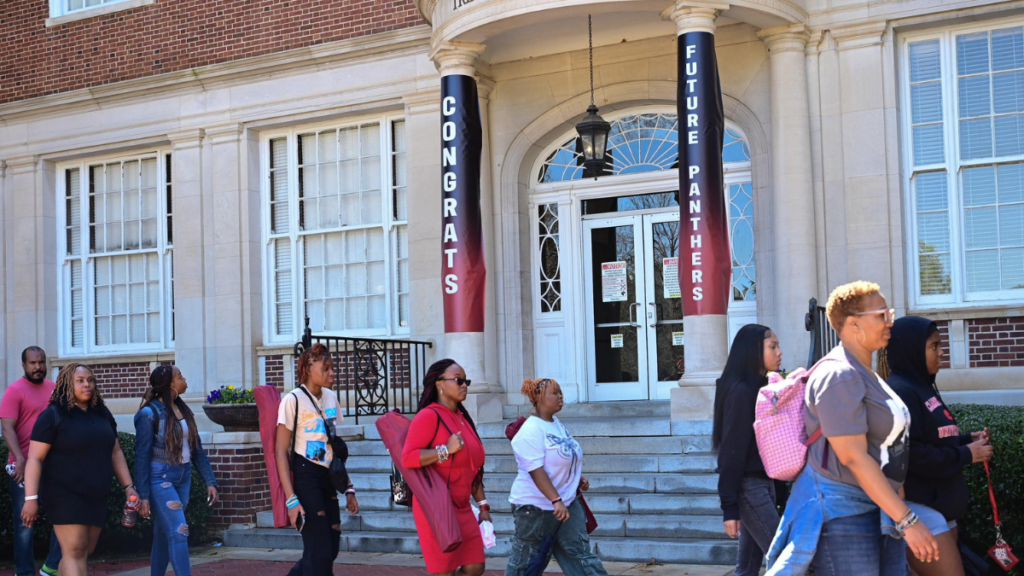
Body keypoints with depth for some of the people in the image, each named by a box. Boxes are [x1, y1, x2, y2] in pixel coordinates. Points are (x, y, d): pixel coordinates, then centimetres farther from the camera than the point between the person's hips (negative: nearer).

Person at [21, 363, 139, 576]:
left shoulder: (102, 414, 11)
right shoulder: (53, 416, -7)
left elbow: (115, 453, 17)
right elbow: (35, 459, -11)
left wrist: (128, 486, 8)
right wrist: (31, 498, -19)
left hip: (96, 497, 6)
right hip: (64, 495, -6)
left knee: (85, 552, 10)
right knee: (75, 551, -13)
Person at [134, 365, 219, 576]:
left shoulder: (183, 410, 9)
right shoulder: (150, 413, -11)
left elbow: (197, 450, 12)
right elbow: (142, 456, -10)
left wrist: (210, 481, 6)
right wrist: (143, 496, -12)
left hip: (183, 479, 7)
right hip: (161, 479, -7)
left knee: (163, 534, 13)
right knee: (179, 531, -13)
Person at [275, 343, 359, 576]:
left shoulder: (331, 398, 10)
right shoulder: (293, 400, -11)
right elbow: (281, 451, -11)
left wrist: (348, 488, 14)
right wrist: (291, 499, -18)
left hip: (327, 478, 7)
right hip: (304, 477, -7)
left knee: (331, 548, 9)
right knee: (320, 550, -3)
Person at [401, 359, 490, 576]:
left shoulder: (462, 418, 15)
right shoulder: (429, 416, -10)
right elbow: (407, 458, -21)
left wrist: (483, 505, 16)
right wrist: (446, 450, -26)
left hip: (462, 508, 8)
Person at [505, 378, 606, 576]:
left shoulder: (557, 424, 8)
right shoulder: (530, 431, -19)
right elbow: (536, 470, -27)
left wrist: (577, 478, 8)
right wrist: (556, 500, -33)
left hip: (567, 502, 8)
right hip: (535, 506, -8)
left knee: (580, 551, 3)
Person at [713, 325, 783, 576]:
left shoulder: (761, 387, 14)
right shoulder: (741, 391, -14)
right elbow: (732, 450, -16)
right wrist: (729, 507, -17)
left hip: (764, 483, 8)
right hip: (749, 486, -8)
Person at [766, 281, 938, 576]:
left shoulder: (866, 375, 15)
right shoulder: (839, 375, -16)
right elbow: (854, 458, -21)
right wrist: (907, 520, -21)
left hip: (880, 510, 9)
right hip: (842, 514, -9)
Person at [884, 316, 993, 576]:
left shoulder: (922, 387, 16)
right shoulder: (900, 391, -16)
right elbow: (909, 454, -24)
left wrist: (967, 440, 5)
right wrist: (966, 455, -15)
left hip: (939, 505, 10)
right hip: (918, 508, -10)